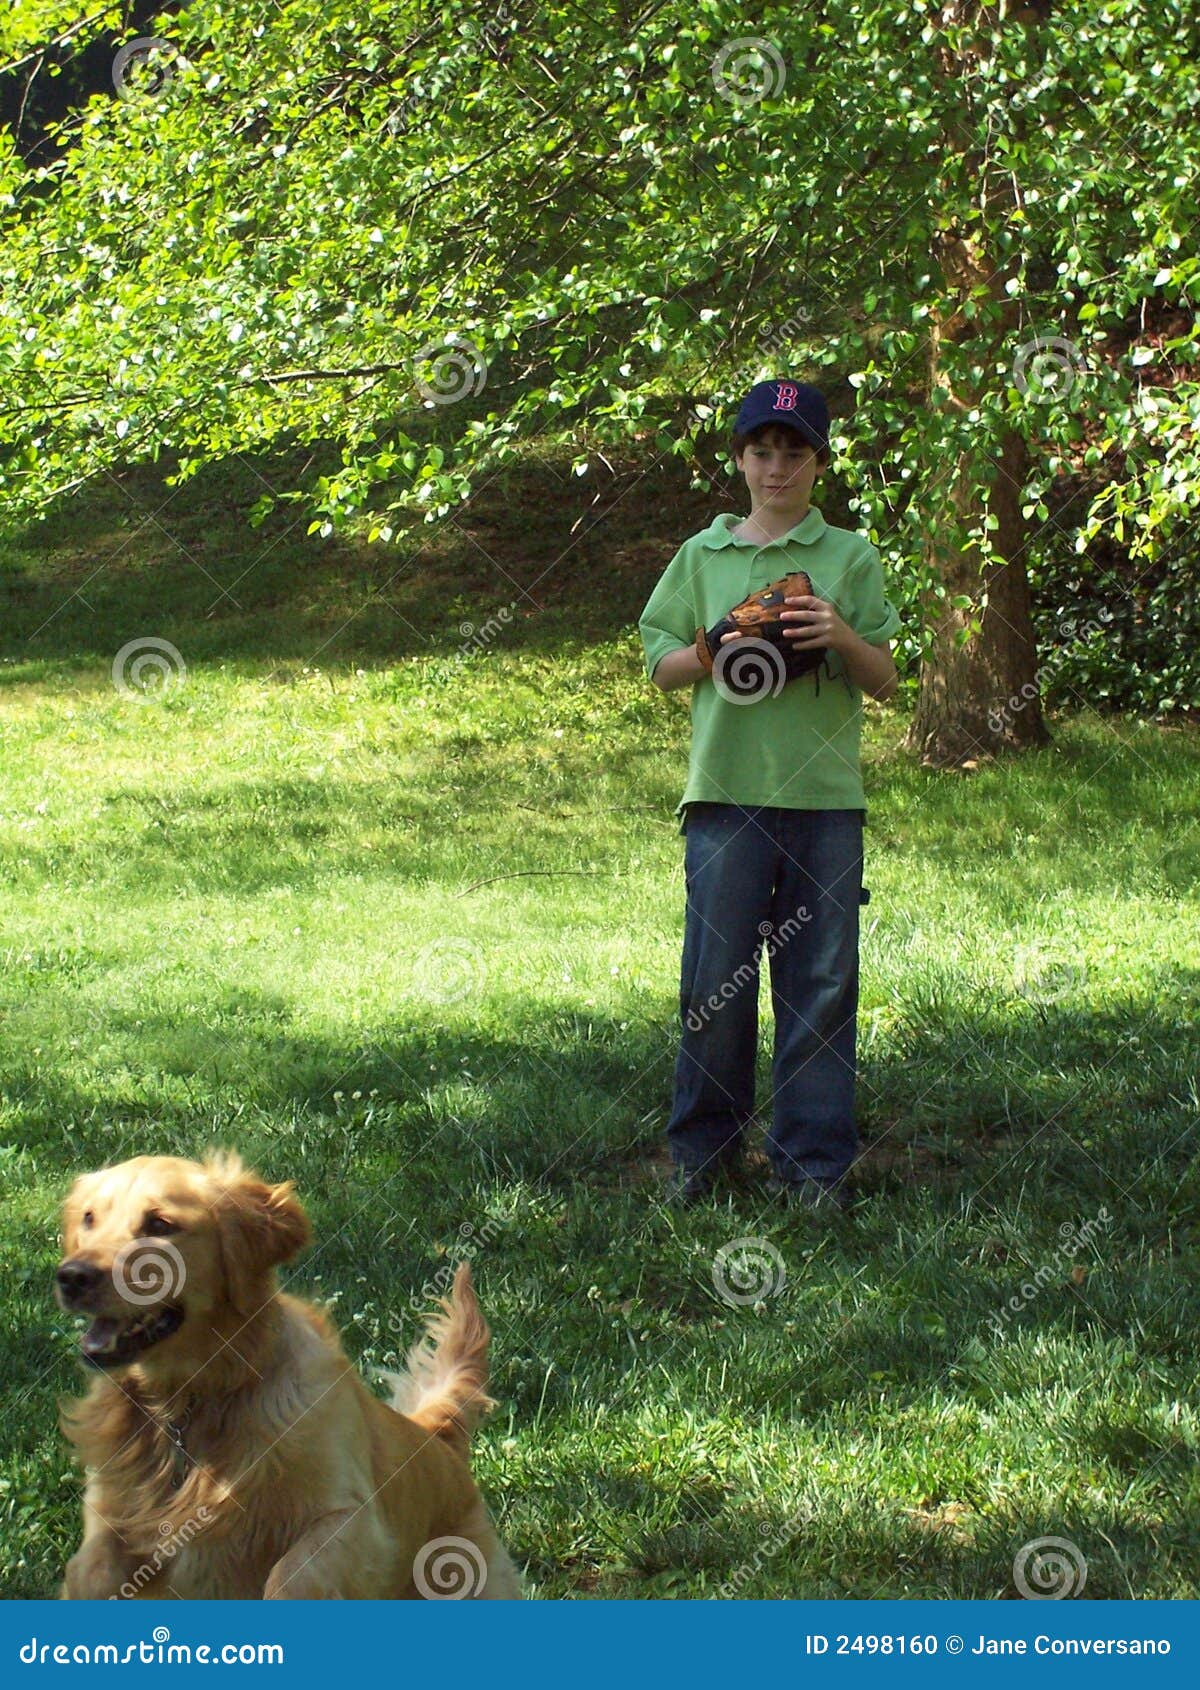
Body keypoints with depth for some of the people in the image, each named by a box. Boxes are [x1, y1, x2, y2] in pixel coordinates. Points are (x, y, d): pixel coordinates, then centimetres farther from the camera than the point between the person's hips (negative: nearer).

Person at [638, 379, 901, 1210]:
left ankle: (813, 1162, 8)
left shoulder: (850, 557, 8)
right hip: (725, 790, 0)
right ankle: (704, 1149, 13)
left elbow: (884, 682, 7)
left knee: (821, 981, 1)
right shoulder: (701, 556, 11)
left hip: (825, 796, 0)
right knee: (716, 977, 0)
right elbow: (660, 666, 12)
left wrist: (841, 637, -12)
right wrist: (712, 652, -7)